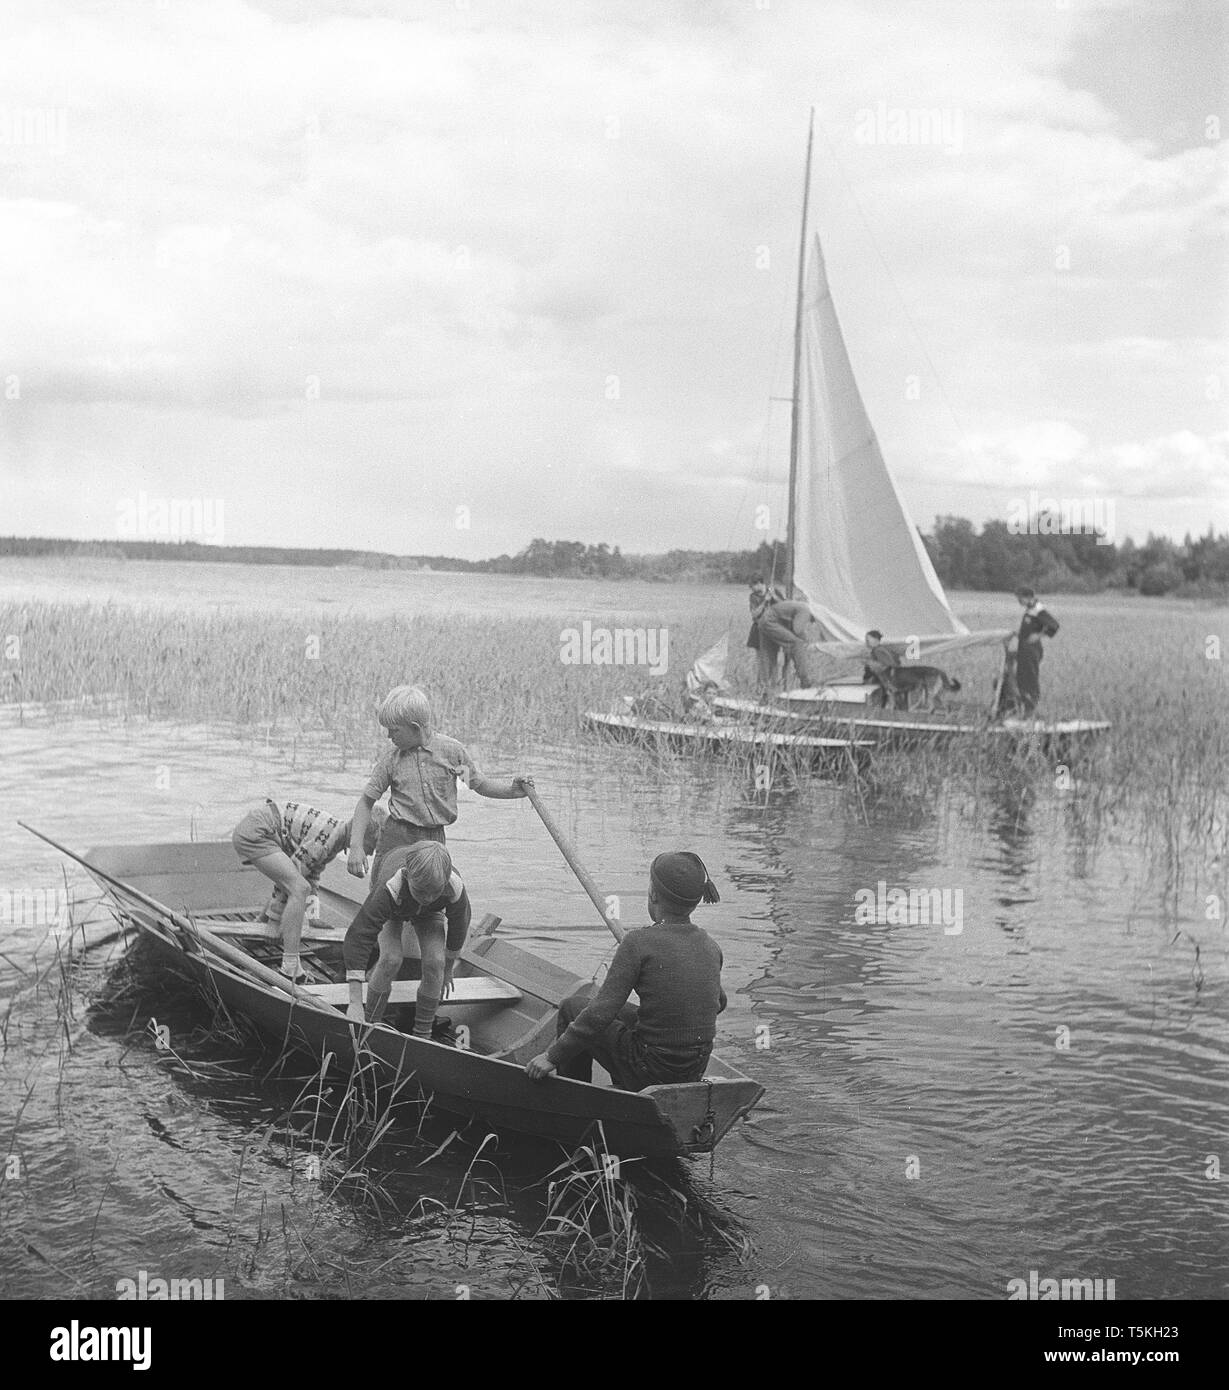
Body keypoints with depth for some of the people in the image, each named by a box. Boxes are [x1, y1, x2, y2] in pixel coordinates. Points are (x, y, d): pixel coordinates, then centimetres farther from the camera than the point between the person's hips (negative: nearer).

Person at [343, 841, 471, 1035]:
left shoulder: (456, 889, -40)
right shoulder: (388, 890, -48)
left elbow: (459, 925, -17)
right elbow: (358, 938, -48)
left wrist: (447, 971, -1)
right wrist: (355, 1003, -52)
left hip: (429, 914, 2)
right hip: (391, 911, -2)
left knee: (435, 962, -21)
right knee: (391, 959, -27)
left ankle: (422, 1035, -5)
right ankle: (371, 1025, -7)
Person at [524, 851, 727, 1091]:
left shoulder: (639, 942, -18)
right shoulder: (711, 947, 0)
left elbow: (602, 1013, -20)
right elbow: (719, 1002, 18)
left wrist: (553, 1056, -12)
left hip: (649, 1072, -6)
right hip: (696, 1072, 6)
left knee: (572, 1007, 15)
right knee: (620, 1012, 30)